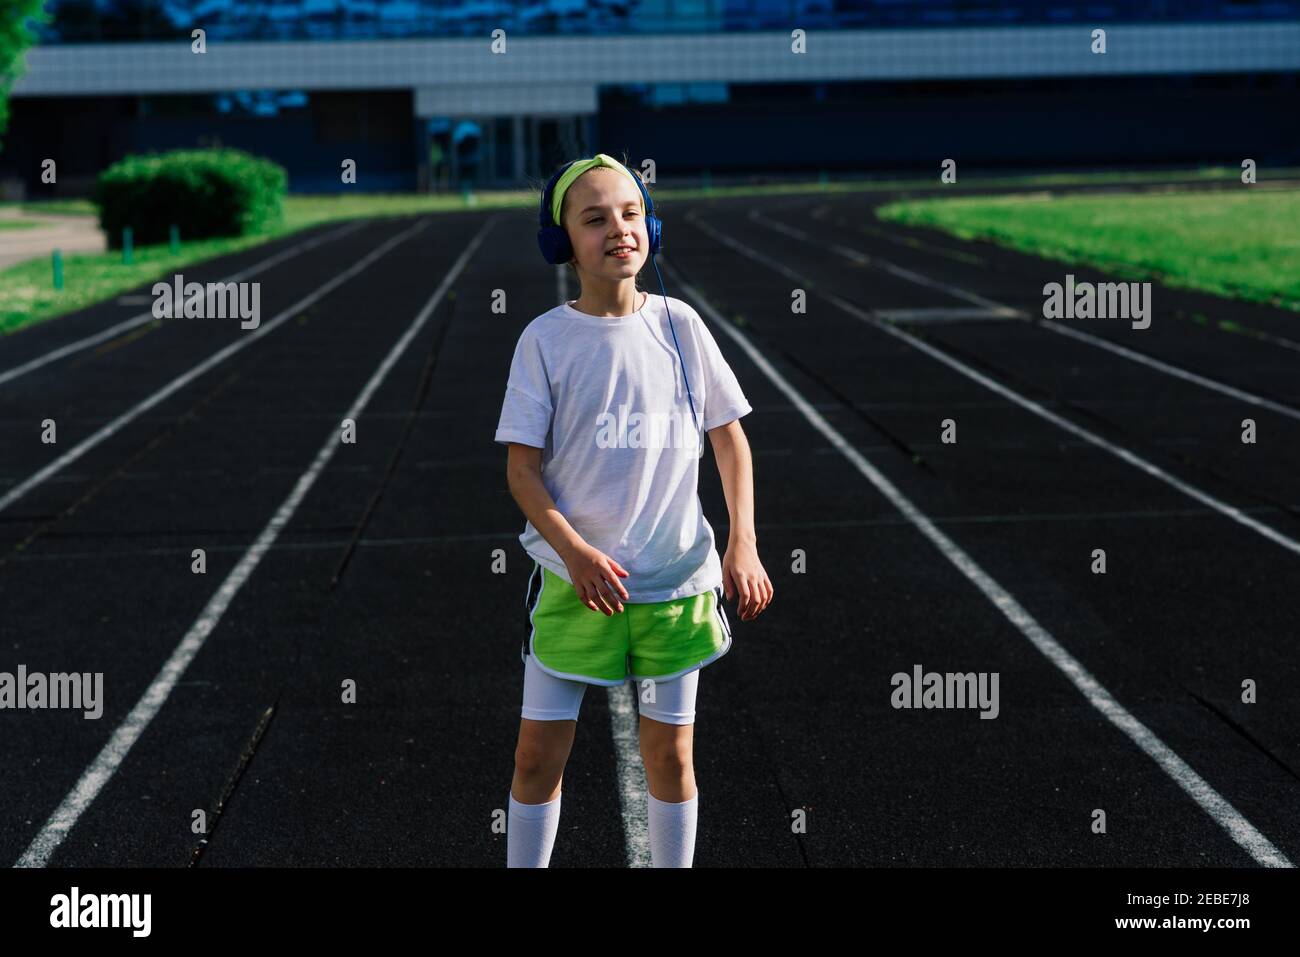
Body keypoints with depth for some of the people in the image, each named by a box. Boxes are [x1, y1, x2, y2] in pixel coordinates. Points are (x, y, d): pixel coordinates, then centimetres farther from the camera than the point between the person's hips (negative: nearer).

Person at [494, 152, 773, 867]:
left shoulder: (678, 325, -1)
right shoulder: (545, 339, -6)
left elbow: (730, 438, 6)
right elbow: (523, 467, -6)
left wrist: (743, 546, -3)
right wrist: (575, 552, -19)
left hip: (676, 578, 2)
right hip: (576, 580, -1)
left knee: (670, 756, 10)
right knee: (538, 755, 2)